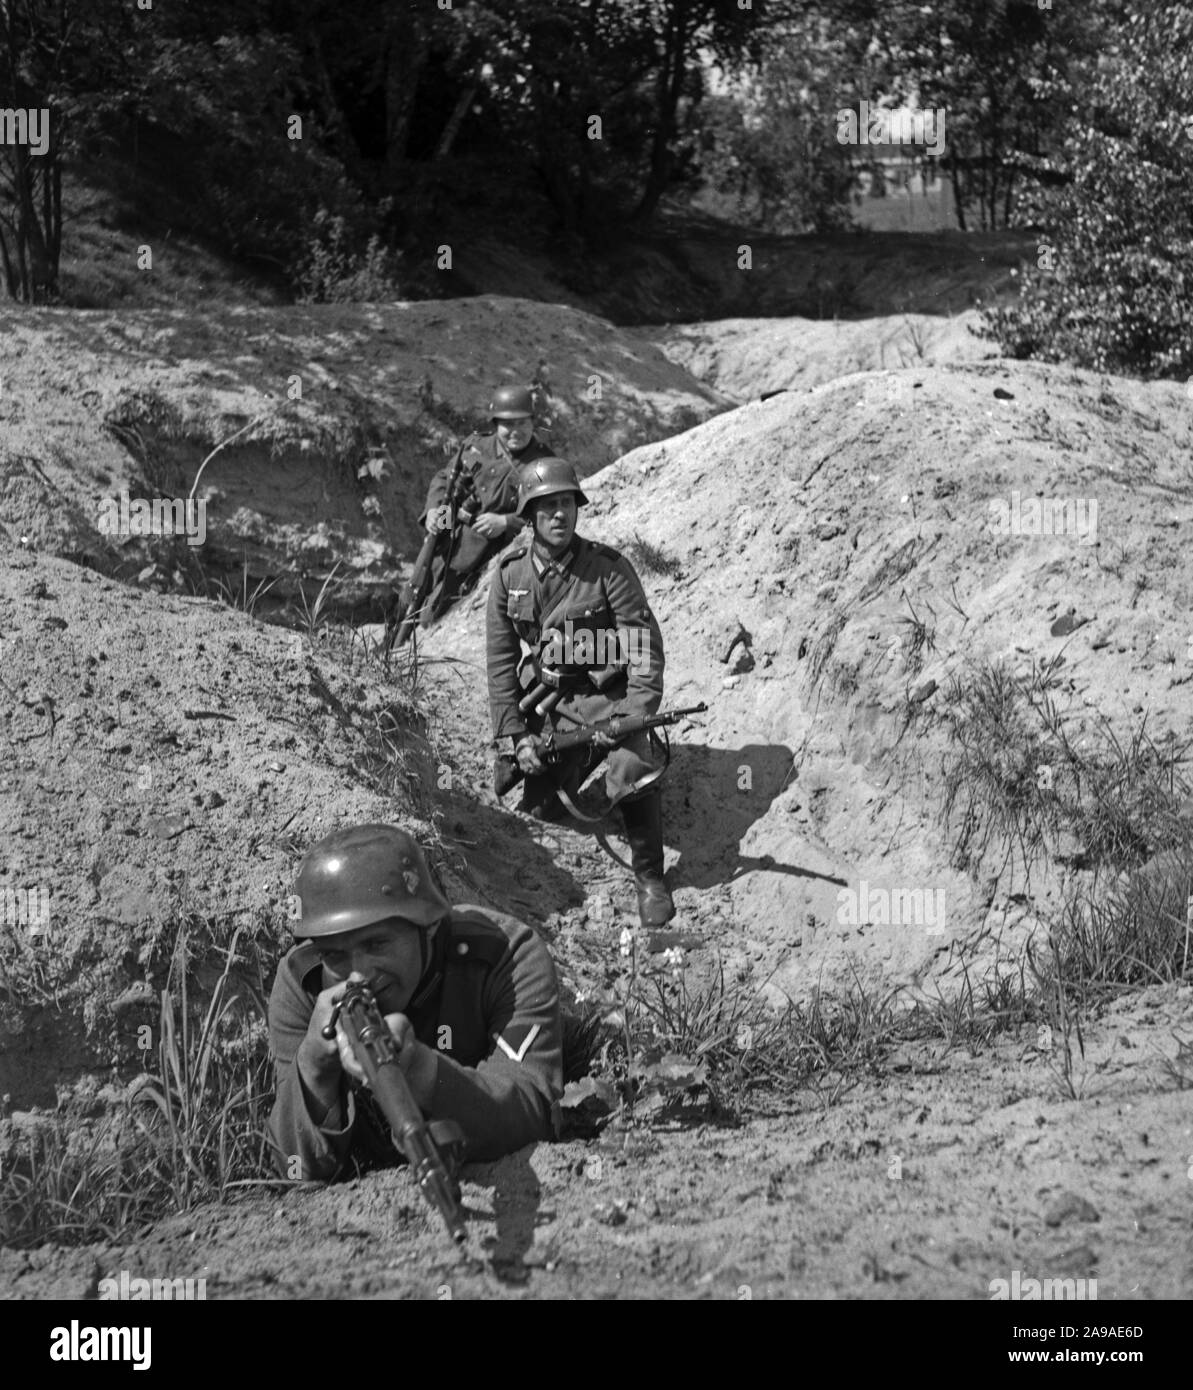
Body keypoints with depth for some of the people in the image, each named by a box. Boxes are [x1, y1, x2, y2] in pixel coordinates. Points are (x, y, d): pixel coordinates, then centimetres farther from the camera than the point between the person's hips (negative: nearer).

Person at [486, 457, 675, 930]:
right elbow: (501, 661, 3)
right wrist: (516, 736, -6)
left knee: (633, 766, -28)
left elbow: (645, 646, -10)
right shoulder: (510, 575, 0)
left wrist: (637, 715, -23)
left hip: (608, 699, -3)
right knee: (543, 807, -11)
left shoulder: (608, 568, -8)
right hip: (546, 708, 3)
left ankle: (650, 877, -10)